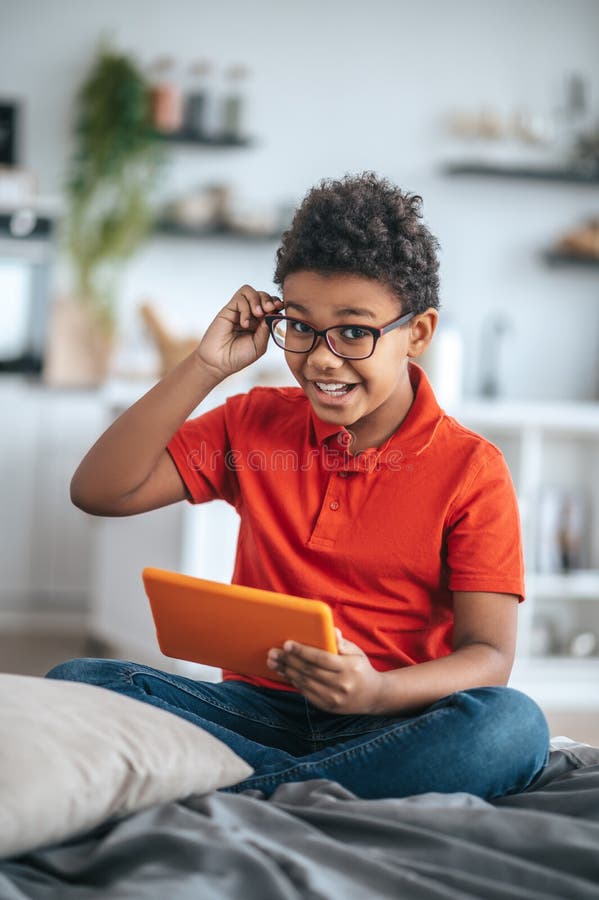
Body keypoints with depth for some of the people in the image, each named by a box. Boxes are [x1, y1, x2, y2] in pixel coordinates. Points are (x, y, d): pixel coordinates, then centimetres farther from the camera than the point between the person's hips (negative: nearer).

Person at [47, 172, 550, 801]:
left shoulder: (472, 470, -1)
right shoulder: (254, 424, 10)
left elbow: (489, 655, -8)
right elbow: (98, 491, 3)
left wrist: (377, 692, -30)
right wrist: (205, 367, -3)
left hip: (391, 724, -2)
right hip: (256, 711, 2)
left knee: (513, 726, -35)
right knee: (75, 683, -23)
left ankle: (235, 798, -31)